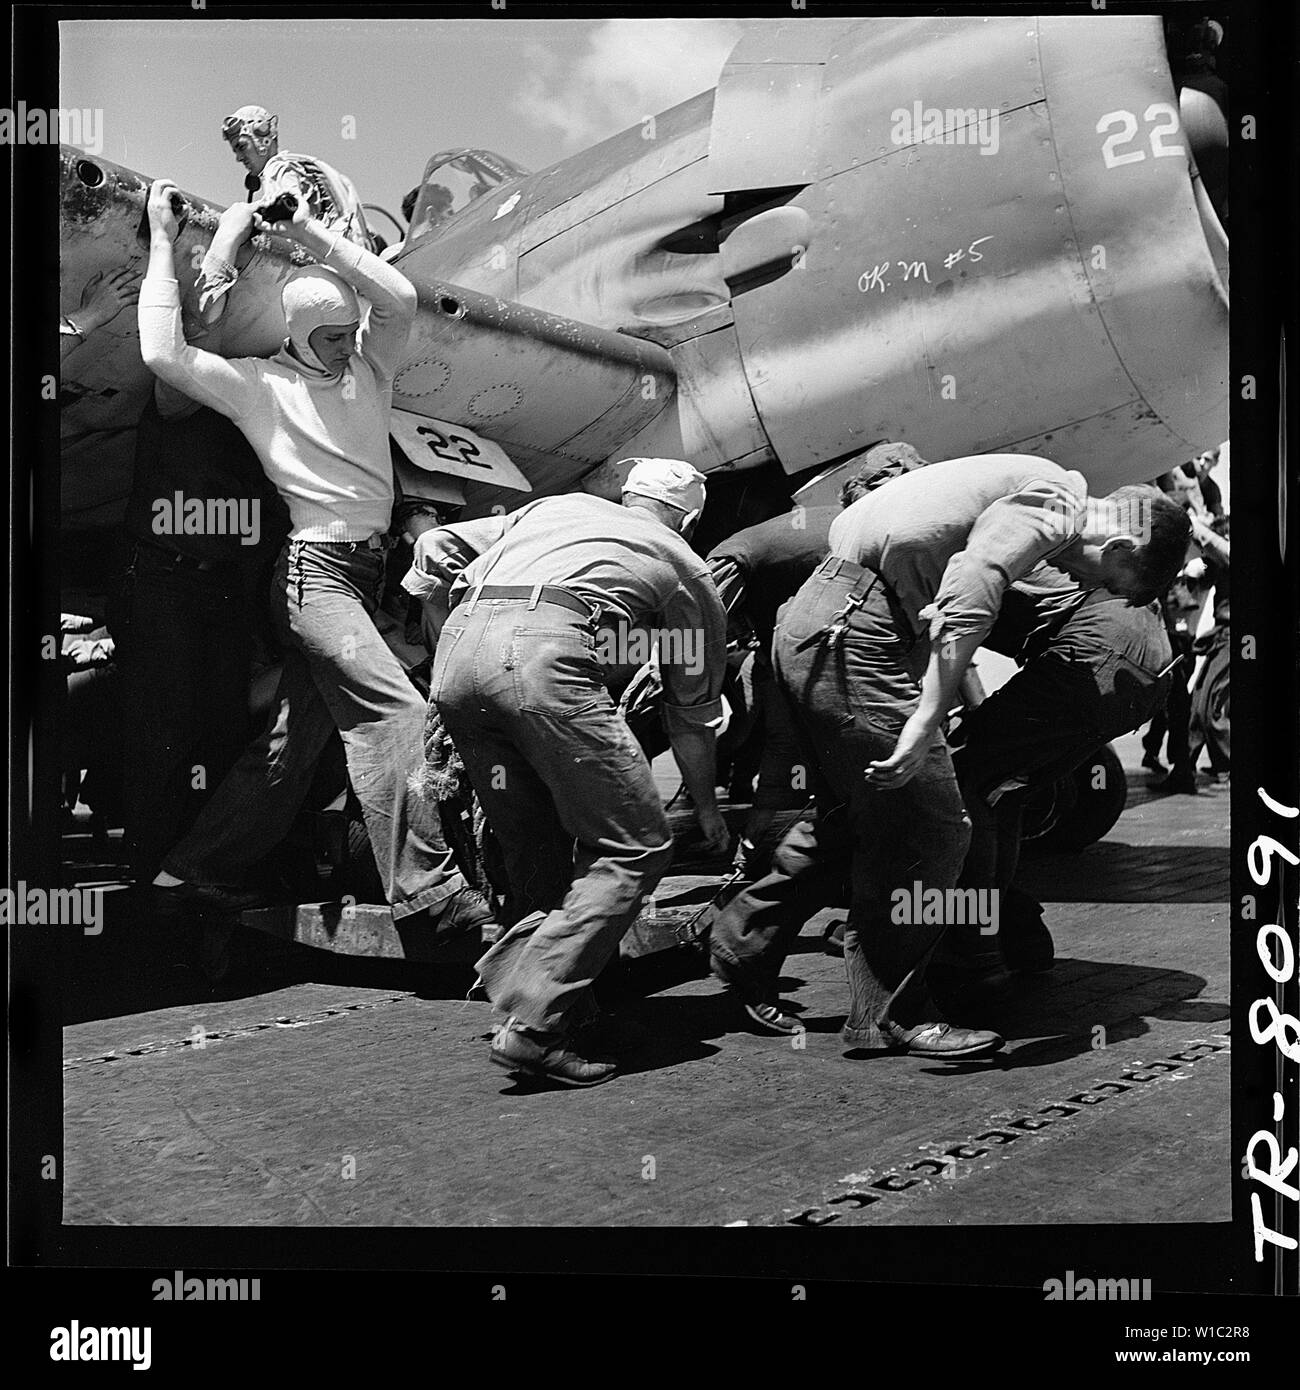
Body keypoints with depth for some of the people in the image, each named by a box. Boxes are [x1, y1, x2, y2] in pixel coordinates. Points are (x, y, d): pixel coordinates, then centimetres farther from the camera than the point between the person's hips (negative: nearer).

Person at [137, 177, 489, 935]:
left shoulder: (370, 368, 13)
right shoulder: (259, 384, 0)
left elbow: (401, 296, -4)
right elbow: (164, 354, -12)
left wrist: (310, 232, -4)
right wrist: (164, 240, -7)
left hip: (365, 572, 7)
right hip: (315, 570, -7)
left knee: (294, 739, 9)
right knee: (396, 711, -19)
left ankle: (196, 869, 19)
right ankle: (426, 884, -20)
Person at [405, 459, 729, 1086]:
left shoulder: (558, 505, 35)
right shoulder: (687, 569, 25)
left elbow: (435, 545, 27)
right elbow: (693, 715, 31)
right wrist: (707, 810, 43)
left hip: (455, 657, 6)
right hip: (544, 656, -6)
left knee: (536, 851, 18)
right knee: (634, 848, 3)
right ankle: (535, 1023, -7)